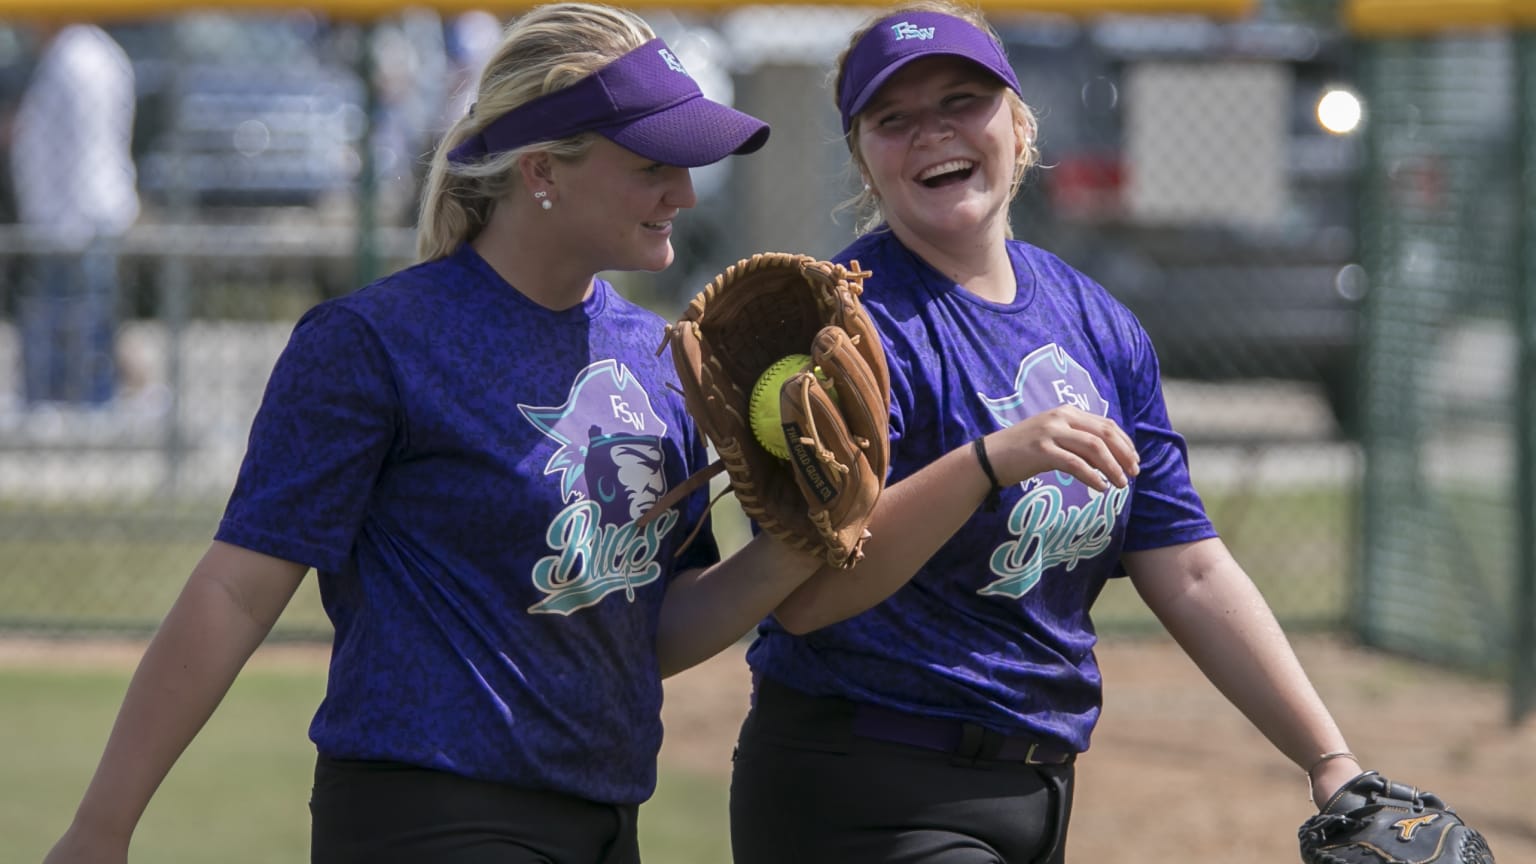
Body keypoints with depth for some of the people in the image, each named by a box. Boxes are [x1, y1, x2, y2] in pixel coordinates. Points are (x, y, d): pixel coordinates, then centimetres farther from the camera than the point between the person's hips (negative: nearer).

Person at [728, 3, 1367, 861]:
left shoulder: (1099, 326, 11)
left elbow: (1191, 575, 10)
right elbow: (803, 595, -21)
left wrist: (1333, 763, 3)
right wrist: (989, 462, -31)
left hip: (1041, 788, 7)